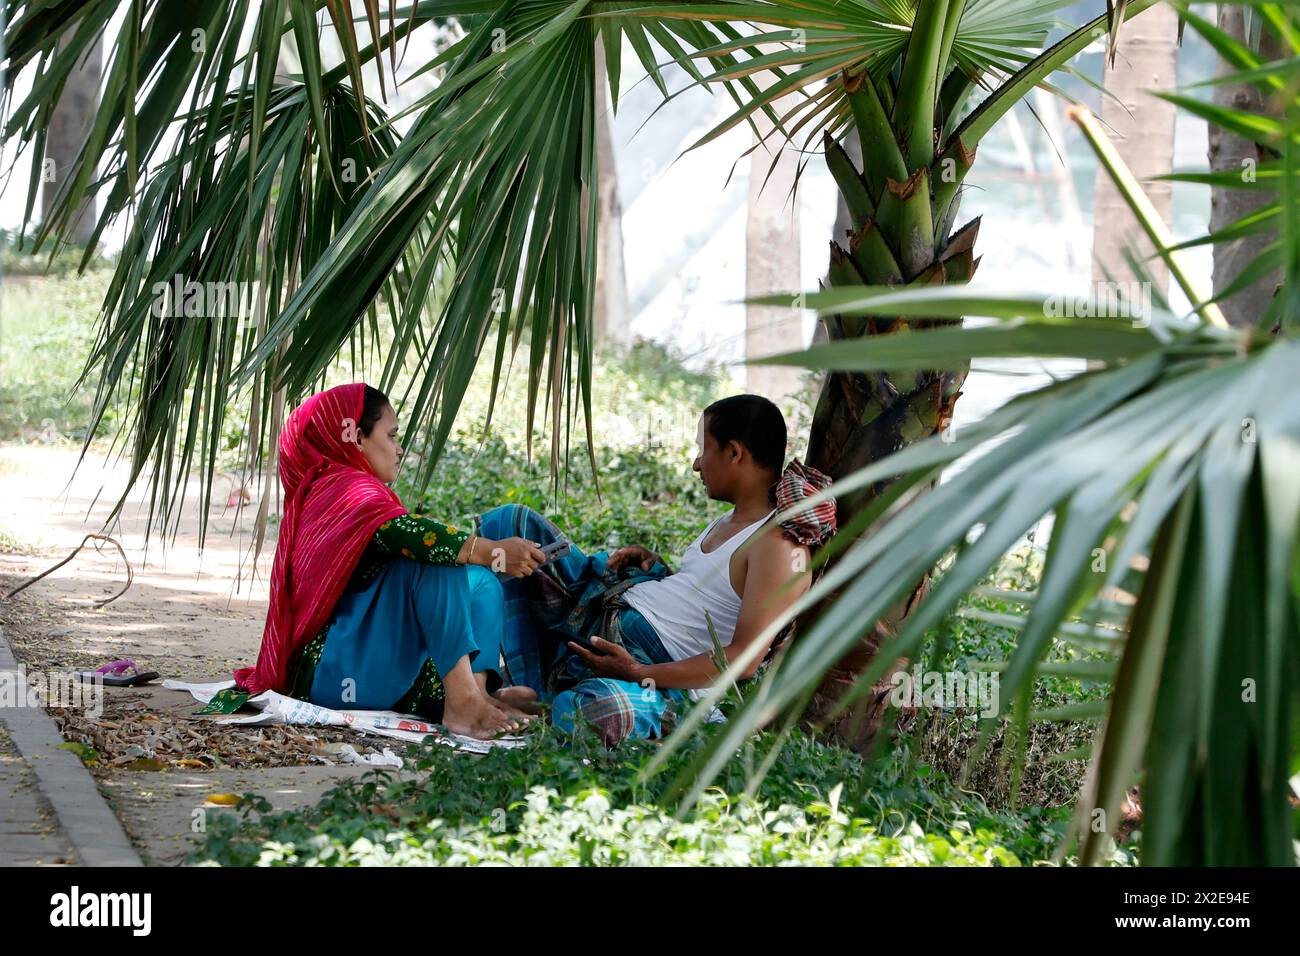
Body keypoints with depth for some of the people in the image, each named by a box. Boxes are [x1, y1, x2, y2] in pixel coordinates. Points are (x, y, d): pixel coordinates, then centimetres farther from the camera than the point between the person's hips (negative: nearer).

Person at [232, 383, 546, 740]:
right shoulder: (345, 489, -9)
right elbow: (404, 534, -27)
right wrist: (493, 551, -31)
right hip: (335, 668, -10)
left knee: (480, 580, 7)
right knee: (433, 553, -23)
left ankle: (478, 690, -19)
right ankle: (461, 700, -33)